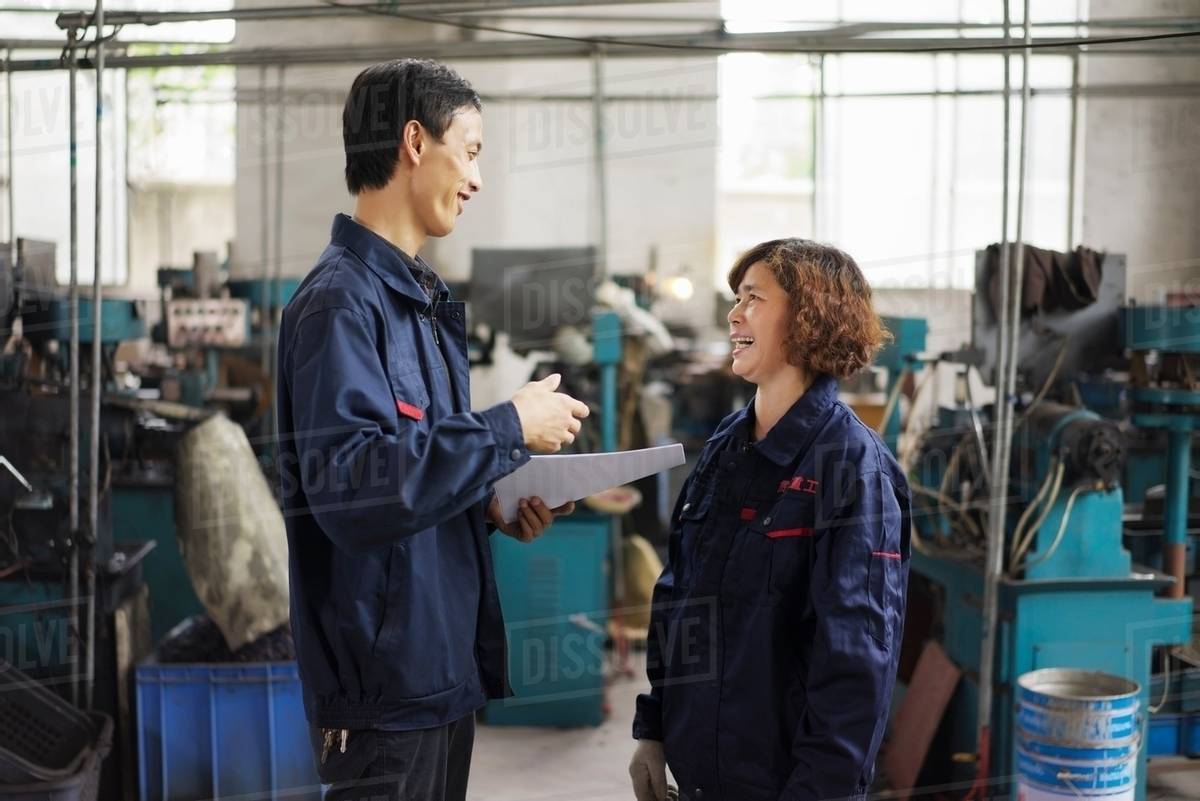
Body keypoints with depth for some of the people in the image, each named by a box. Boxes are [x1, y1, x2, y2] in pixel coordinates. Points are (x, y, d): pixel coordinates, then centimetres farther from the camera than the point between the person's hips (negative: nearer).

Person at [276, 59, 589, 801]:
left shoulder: (421, 298, 13)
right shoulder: (341, 300, -17)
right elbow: (349, 486, -29)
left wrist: (493, 504, 1)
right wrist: (510, 428, -22)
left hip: (445, 668, 9)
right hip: (386, 680, -9)